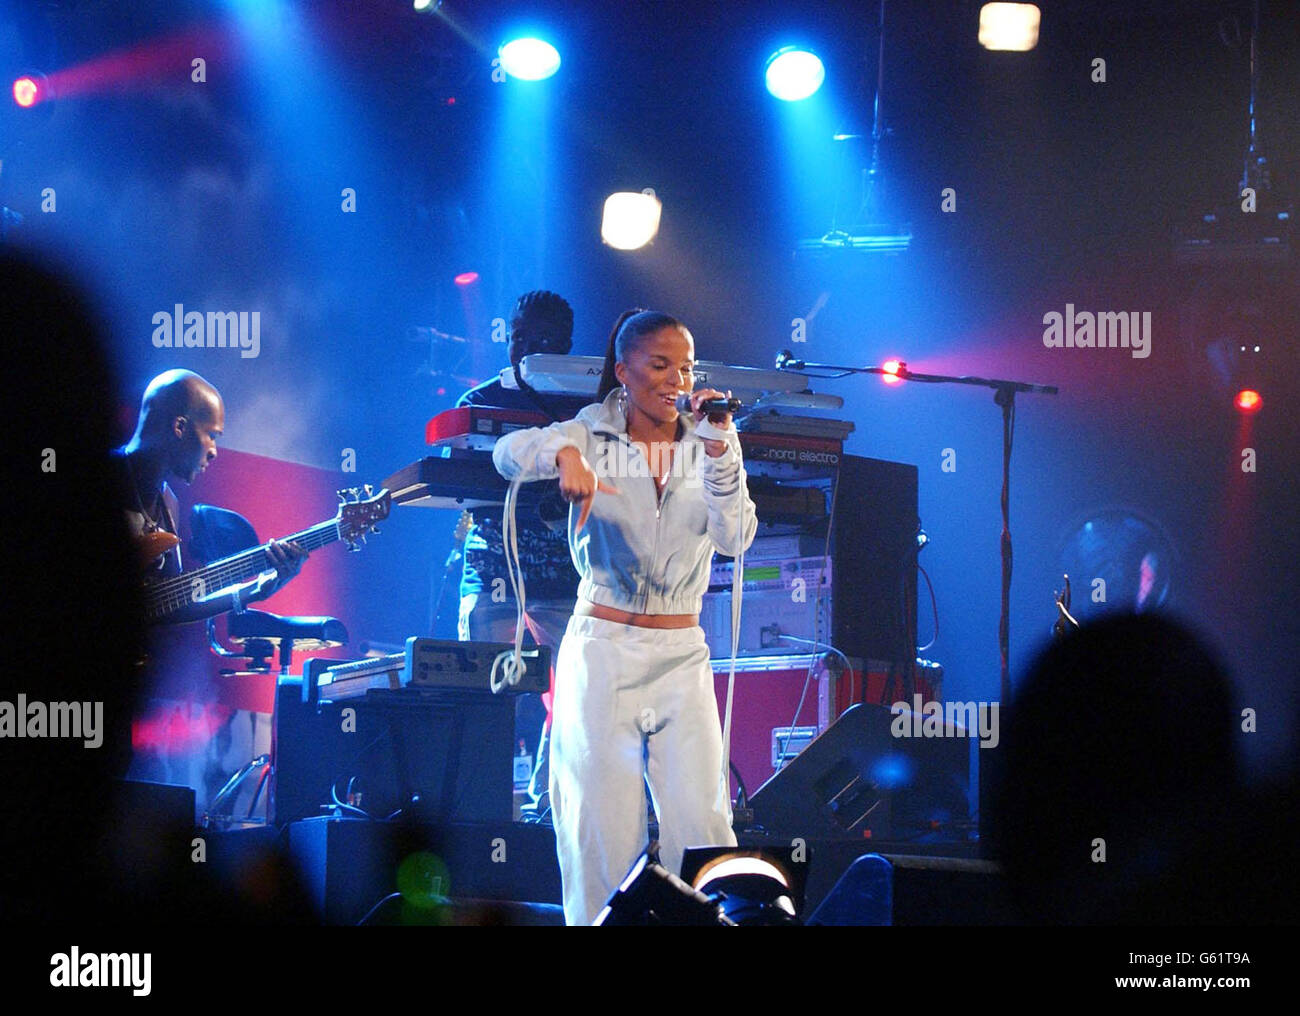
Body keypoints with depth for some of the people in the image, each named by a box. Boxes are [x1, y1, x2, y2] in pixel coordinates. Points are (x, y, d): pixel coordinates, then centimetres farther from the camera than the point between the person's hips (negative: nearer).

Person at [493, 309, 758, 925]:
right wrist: (565, 456, -41)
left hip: (681, 659, 2)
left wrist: (718, 450, -20)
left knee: (702, 825, -7)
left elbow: (734, 539, -8)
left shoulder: (709, 444, 5)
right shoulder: (594, 435, 0)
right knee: (603, 829, -2)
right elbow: (509, 453, -20)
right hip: (601, 649, -2)